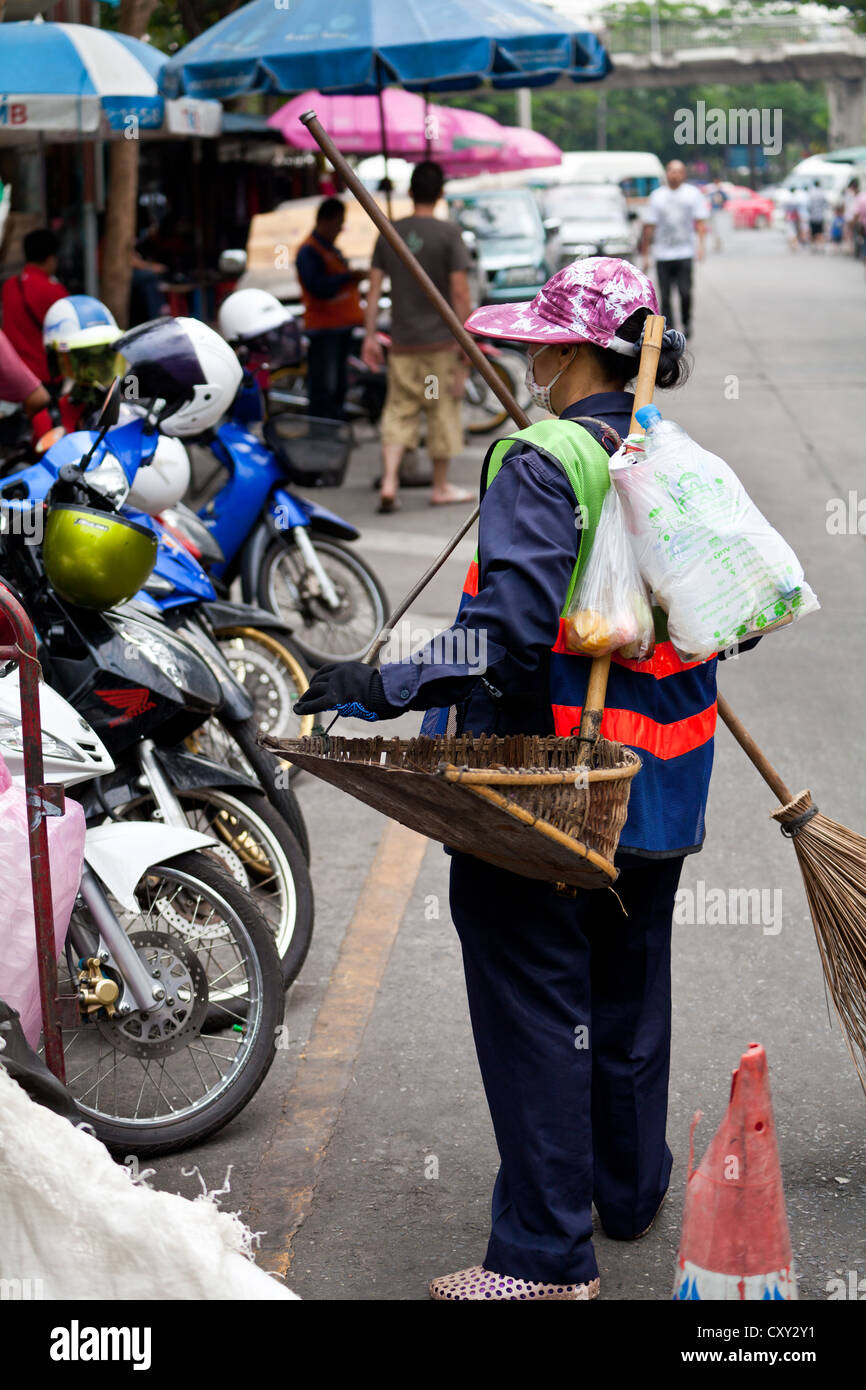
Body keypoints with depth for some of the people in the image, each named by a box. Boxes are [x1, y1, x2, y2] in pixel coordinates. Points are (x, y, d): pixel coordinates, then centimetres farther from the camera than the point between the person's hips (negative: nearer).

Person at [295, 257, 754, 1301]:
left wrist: (382, 688, -24)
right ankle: (630, 1185, 39)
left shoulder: (541, 465, -18)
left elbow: (509, 634, -28)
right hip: (655, 785, 8)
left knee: (534, 1002, 1)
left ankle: (547, 1253, 7)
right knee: (628, 983, 22)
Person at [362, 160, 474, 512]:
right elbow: (459, 292, -11)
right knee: (443, 410, 8)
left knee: (399, 411, 7)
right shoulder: (448, 234, -8)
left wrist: (370, 335, 8)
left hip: (402, 342, 3)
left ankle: (389, 483, -6)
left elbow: (374, 288, 4)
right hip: (440, 339, -3)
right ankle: (441, 487, 16)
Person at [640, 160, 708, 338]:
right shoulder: (656, 196, 11)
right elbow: (649, 226, 10)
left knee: (685, 292, -11)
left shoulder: (693, 193, 7)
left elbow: (700, 222, 3)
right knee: (666, 297, -1)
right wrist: (645, 255, 8)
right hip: (663, 255, 2)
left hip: (685, 253, -2)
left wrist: (700, 244, -13)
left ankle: (687, 322, 13)